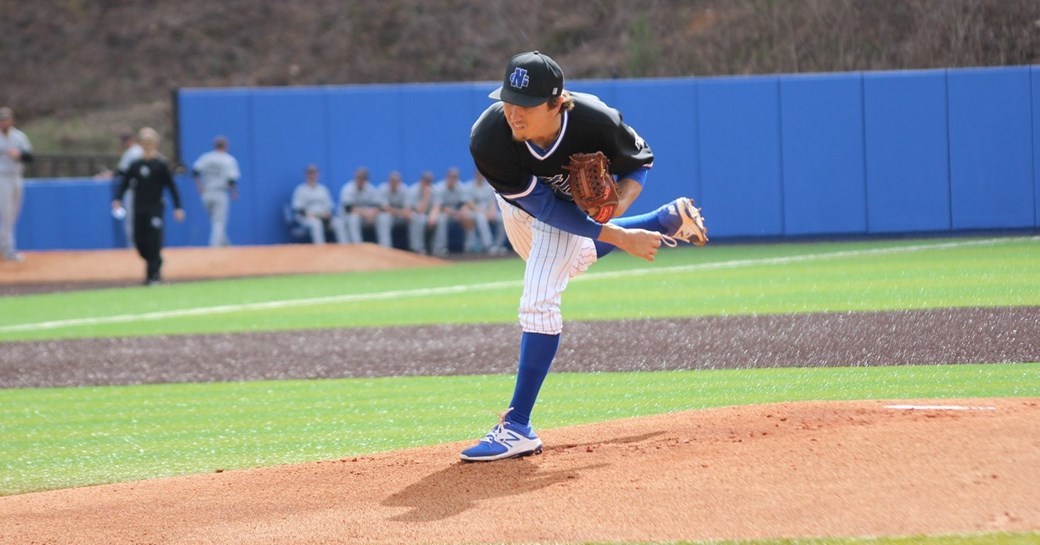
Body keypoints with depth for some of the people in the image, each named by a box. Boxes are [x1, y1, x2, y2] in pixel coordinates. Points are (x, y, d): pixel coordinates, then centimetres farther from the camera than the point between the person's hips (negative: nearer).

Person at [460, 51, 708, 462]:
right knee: (571, 260, 31)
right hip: (519, 202, 3)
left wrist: (617, 203, -38)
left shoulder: (594, 122, -39)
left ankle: (518, 428, -15)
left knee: (538, 299, -18)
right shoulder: (487, 142, -40)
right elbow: (543, 207, -31)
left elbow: (639, 162, -16)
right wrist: (619, 236, -33)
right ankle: (671, 219, 53)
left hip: (574, 200, -3)